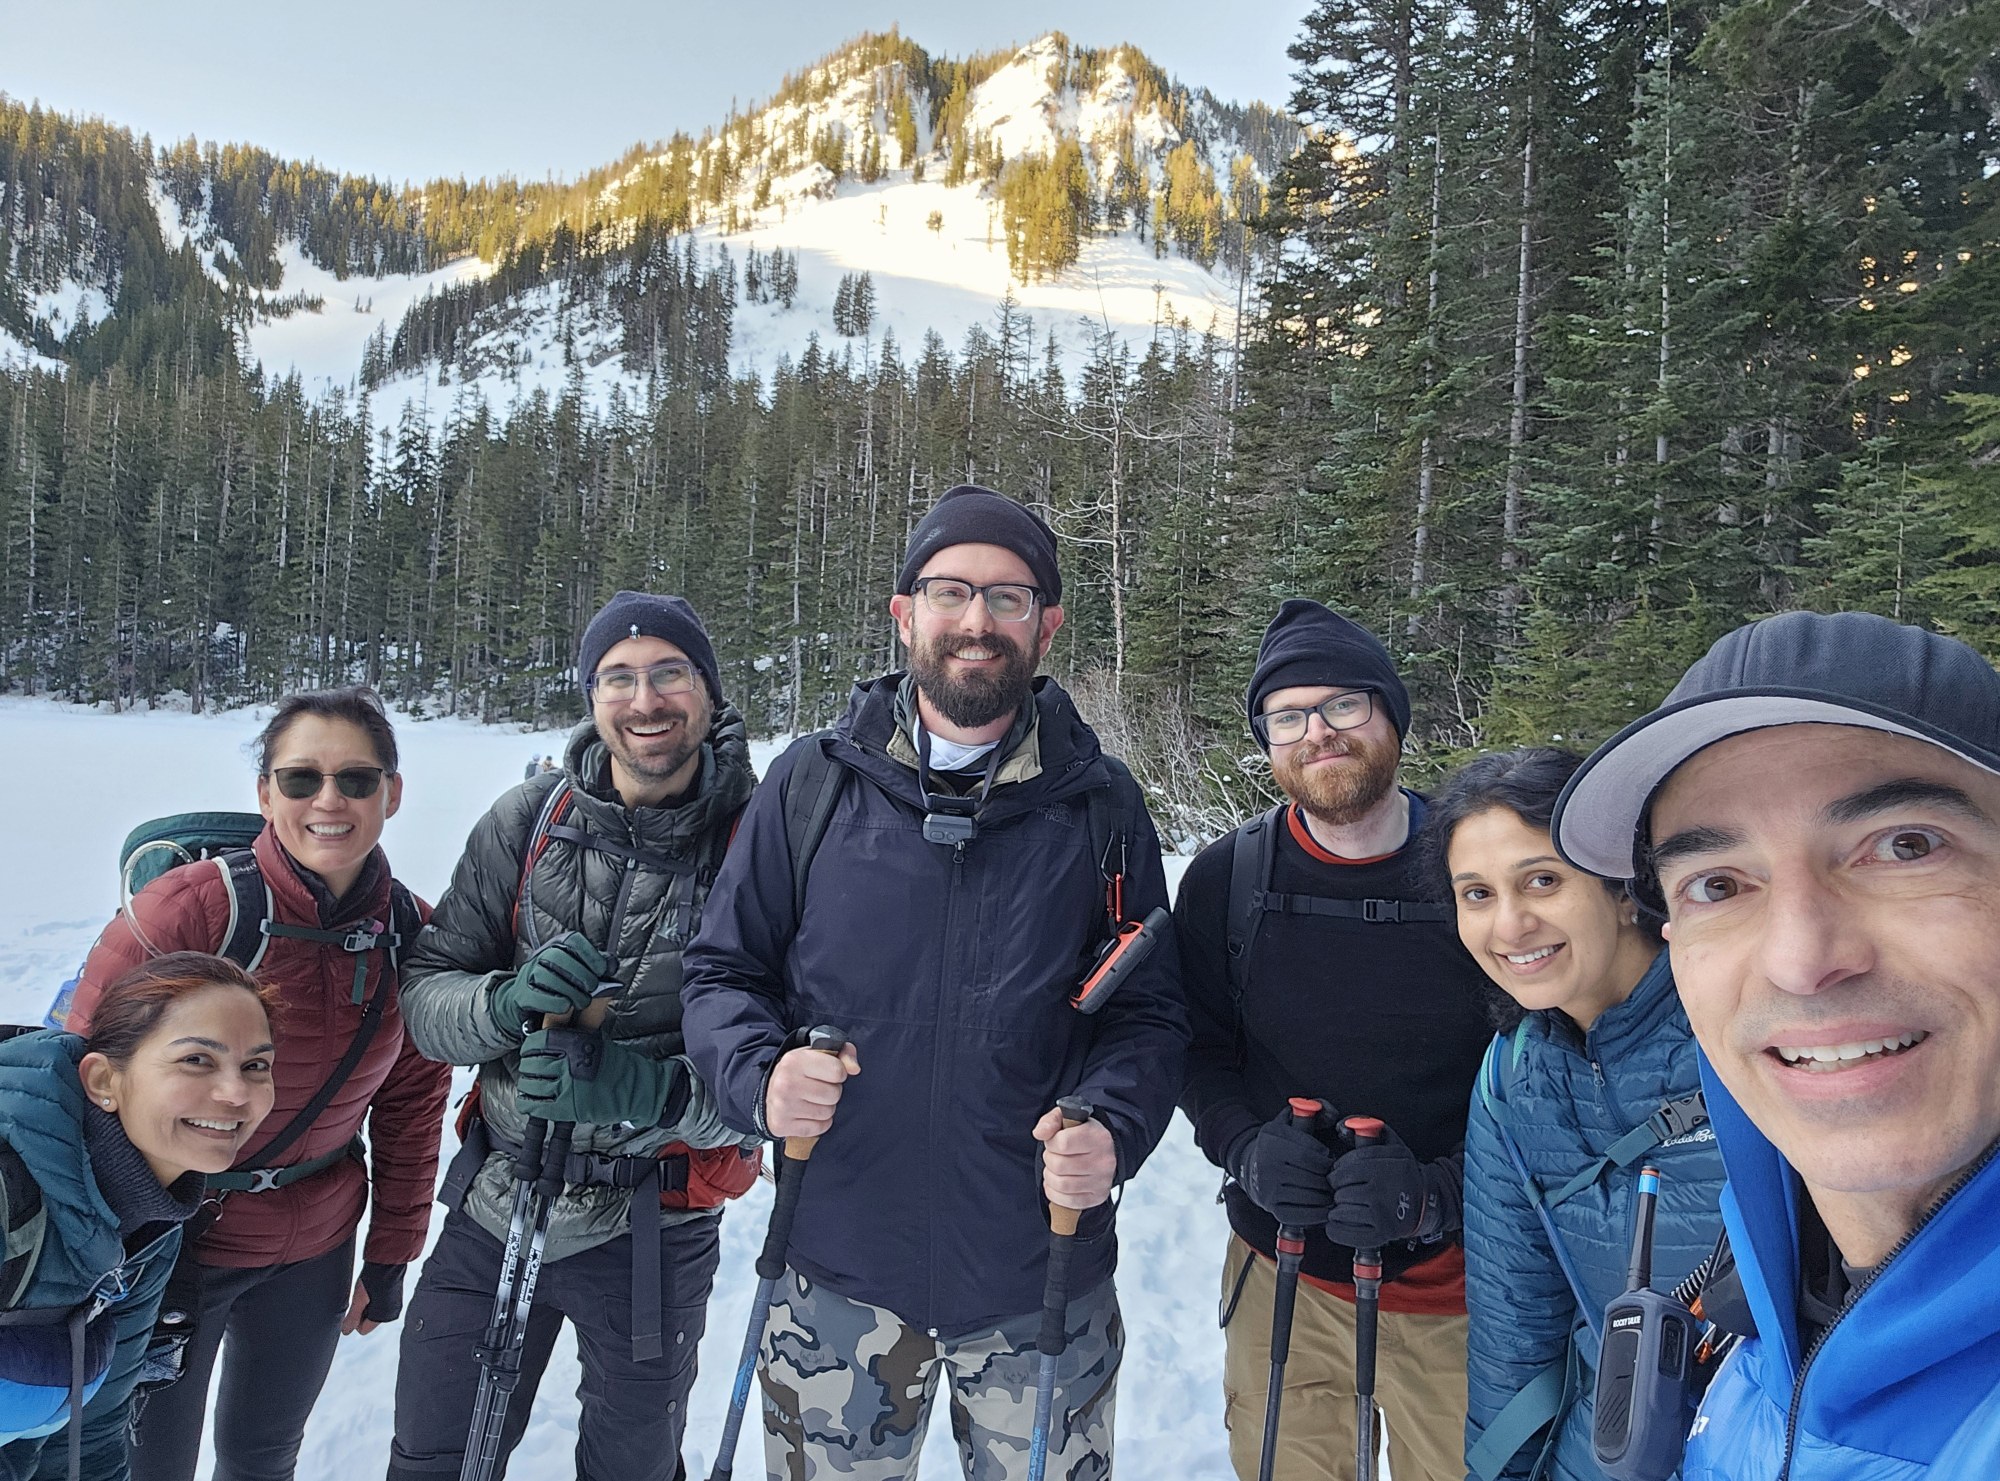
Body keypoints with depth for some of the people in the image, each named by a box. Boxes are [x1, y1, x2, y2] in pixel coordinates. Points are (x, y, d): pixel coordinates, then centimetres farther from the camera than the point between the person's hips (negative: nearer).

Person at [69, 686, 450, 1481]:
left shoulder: (411, 932, -9)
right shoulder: (189, 908, -22)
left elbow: (411, 1103, 2)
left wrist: (390, 1257, 7)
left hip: (313, 1253, 4)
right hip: (168, 1241, -3)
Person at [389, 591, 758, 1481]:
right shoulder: (526, 824, -6)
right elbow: (425, 992, -3)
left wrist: (649, 1087, -31)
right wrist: (505, 1003, -24)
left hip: (652, 1234, -2)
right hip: (494, 1208, 2)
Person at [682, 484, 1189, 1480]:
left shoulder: (1100, 807, -2)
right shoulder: (812, 782, -2)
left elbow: (1148, 1012, 2)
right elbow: (723, 969, 3)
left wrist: (1114, 1127, -16)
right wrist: (759, 1074, -16)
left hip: (1043, 1279, 0)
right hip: (839, 1268, 0)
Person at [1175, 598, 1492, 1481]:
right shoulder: (1227, 879, -3)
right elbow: (1199, 1052, 3)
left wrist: (1435, 1192, -20)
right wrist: (1248, 1148, -15)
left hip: (1454, 1281, -1)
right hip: (1282, 1272, 2)